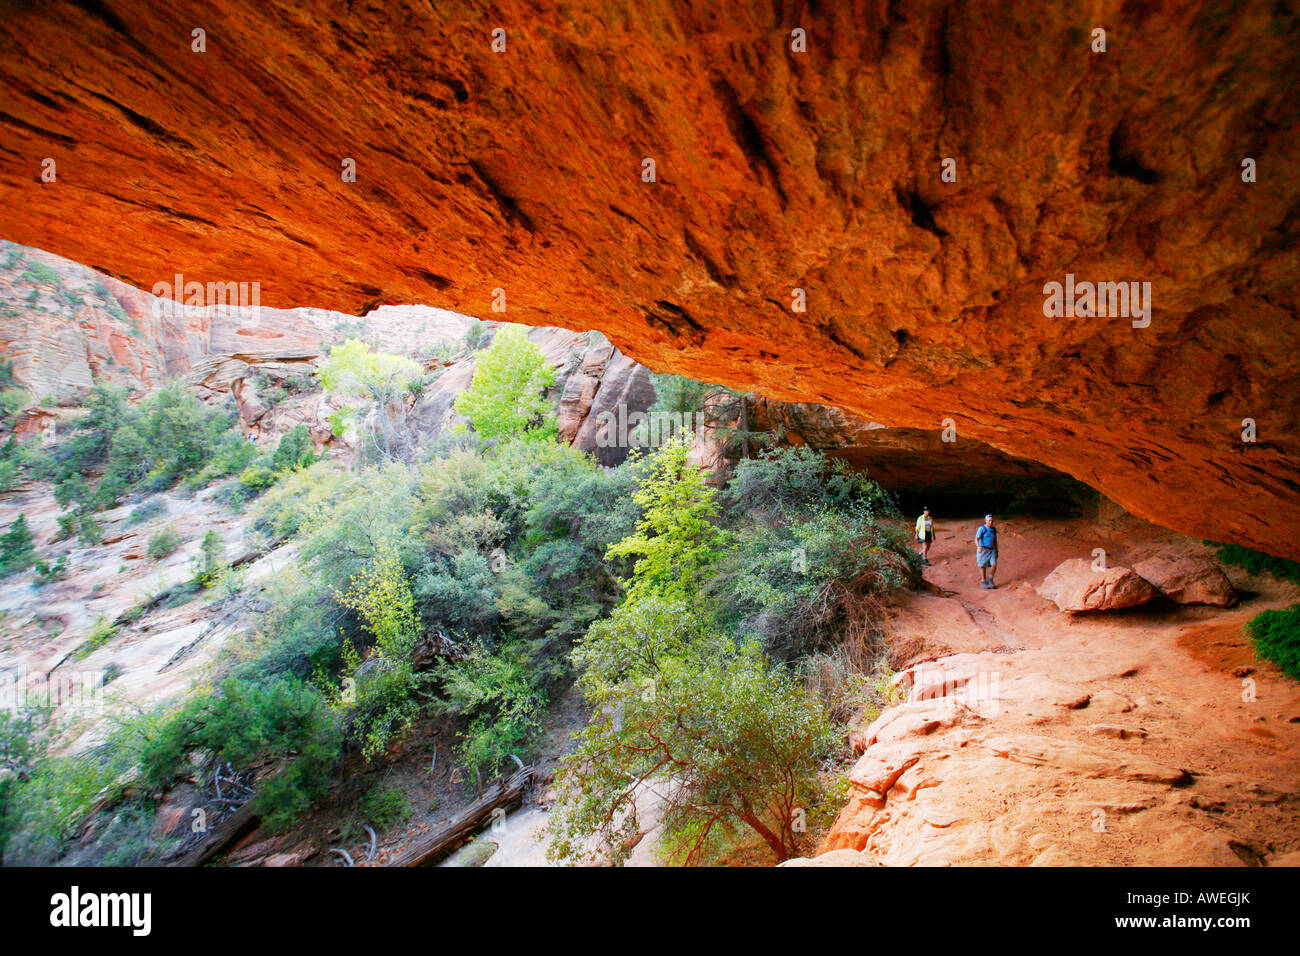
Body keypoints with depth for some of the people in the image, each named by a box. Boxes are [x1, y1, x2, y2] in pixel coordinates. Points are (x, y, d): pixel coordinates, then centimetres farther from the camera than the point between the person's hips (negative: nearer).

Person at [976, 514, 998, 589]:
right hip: (983, 550, -5)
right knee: (983, 566, 2)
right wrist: (978, 547, -36)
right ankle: (984, 583, 14)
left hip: (991, 550, 5)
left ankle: (990, 579, 8)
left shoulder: (993, 529, 9)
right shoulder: (982, 528, -10)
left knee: (994, 565, -11)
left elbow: (995, 541, 18)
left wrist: (996, 551, 16)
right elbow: (977, 539, -19)